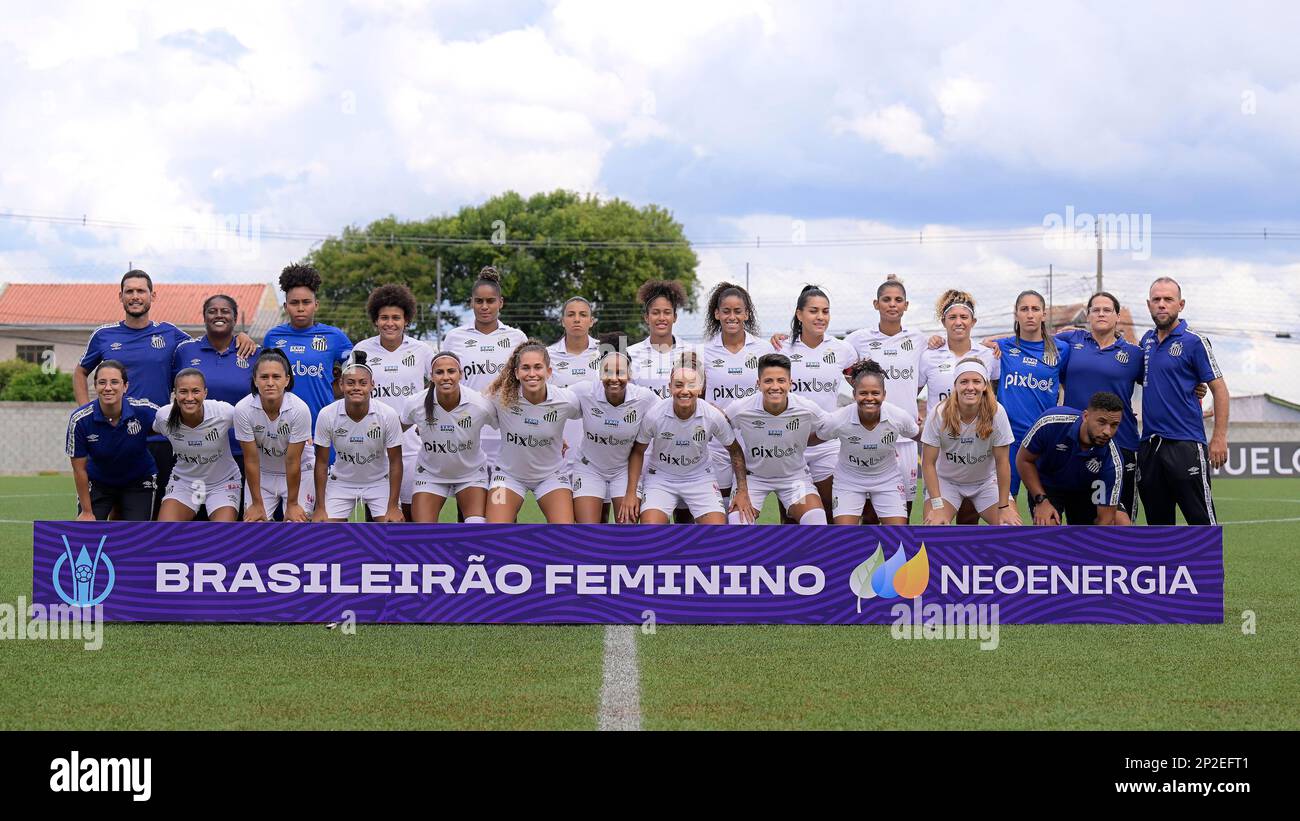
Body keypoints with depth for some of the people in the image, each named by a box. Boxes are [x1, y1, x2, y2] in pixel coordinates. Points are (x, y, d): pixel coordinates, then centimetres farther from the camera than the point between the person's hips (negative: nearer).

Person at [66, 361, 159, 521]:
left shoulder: (145, 411, -26)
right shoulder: (79, 420, -24)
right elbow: (79, 469, -15)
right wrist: (87, 511, -10)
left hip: (138, 482, 0)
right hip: (97, 483, 0)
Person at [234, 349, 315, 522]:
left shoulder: (300, 409, -27)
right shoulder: (243, 409, -23)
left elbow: (293, 462, -20)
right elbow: (251, 460, -15)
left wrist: (292, 504, -12)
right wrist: (257, 504, -10)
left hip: (299, 473, -2)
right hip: (261, 474, 2)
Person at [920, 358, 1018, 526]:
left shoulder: (996, 413, -23)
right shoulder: (939, 414, -23)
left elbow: (1002, 462, -15)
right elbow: (929, 463, -17)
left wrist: (1004, 507, -15)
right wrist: (937, 506, -21)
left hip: (986, 481, 1)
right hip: (946, 480, -1)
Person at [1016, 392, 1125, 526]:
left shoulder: (1112, 460, -32)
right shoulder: (1050, 422, -33)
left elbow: (1105, 519, -27)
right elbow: (1024, 459, -15)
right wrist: (1041, 500, -22)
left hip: (1085, 490, 2)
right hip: (1045, 485, -2)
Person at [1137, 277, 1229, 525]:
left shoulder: (1194, 342, -5)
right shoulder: (1147, 340, 13)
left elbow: (1219, 389, -7)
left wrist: (1219, 438, -13)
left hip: (1186, 445, -6)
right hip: (1149, 446, 6)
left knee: (1202, 519, -7)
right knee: (1158, 521, 10)